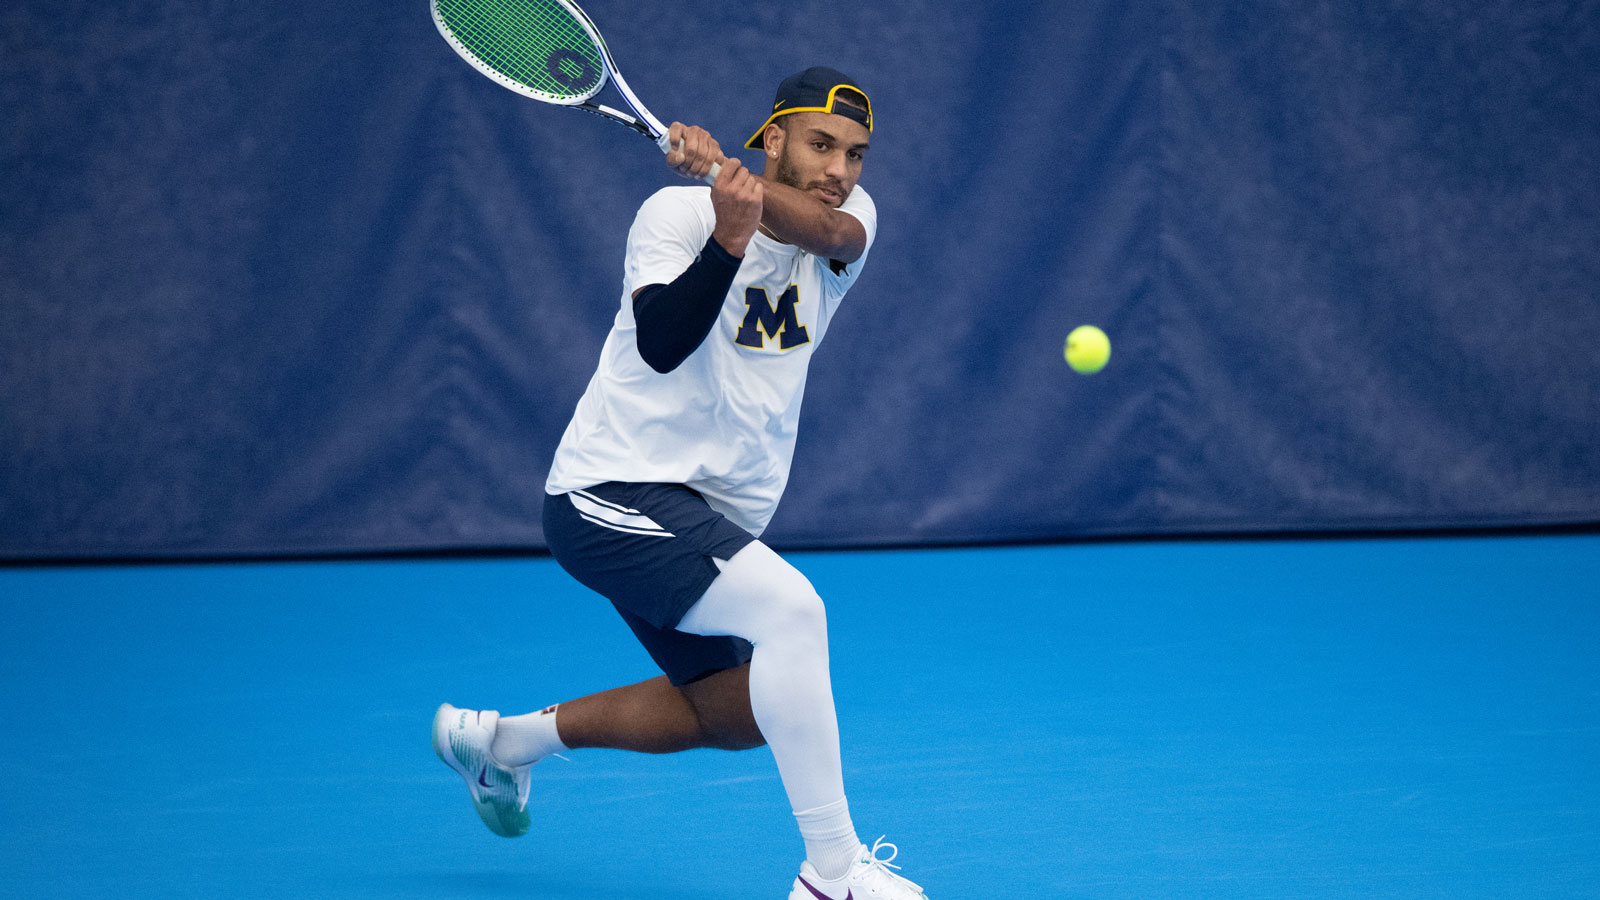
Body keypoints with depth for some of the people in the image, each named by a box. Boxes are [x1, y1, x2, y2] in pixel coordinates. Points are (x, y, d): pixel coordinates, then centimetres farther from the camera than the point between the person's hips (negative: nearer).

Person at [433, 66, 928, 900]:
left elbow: (829, 229, -24)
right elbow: (661, 344, -27)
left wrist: (730, 173, -40)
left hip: (704, 518, 8)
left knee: (732, 713, 21)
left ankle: (504, 739, 36)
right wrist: (728, 235, -39)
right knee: (790, 607, -30)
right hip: (609, 492, -8)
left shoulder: (848, 218, 2)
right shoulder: (677, 212, -11)